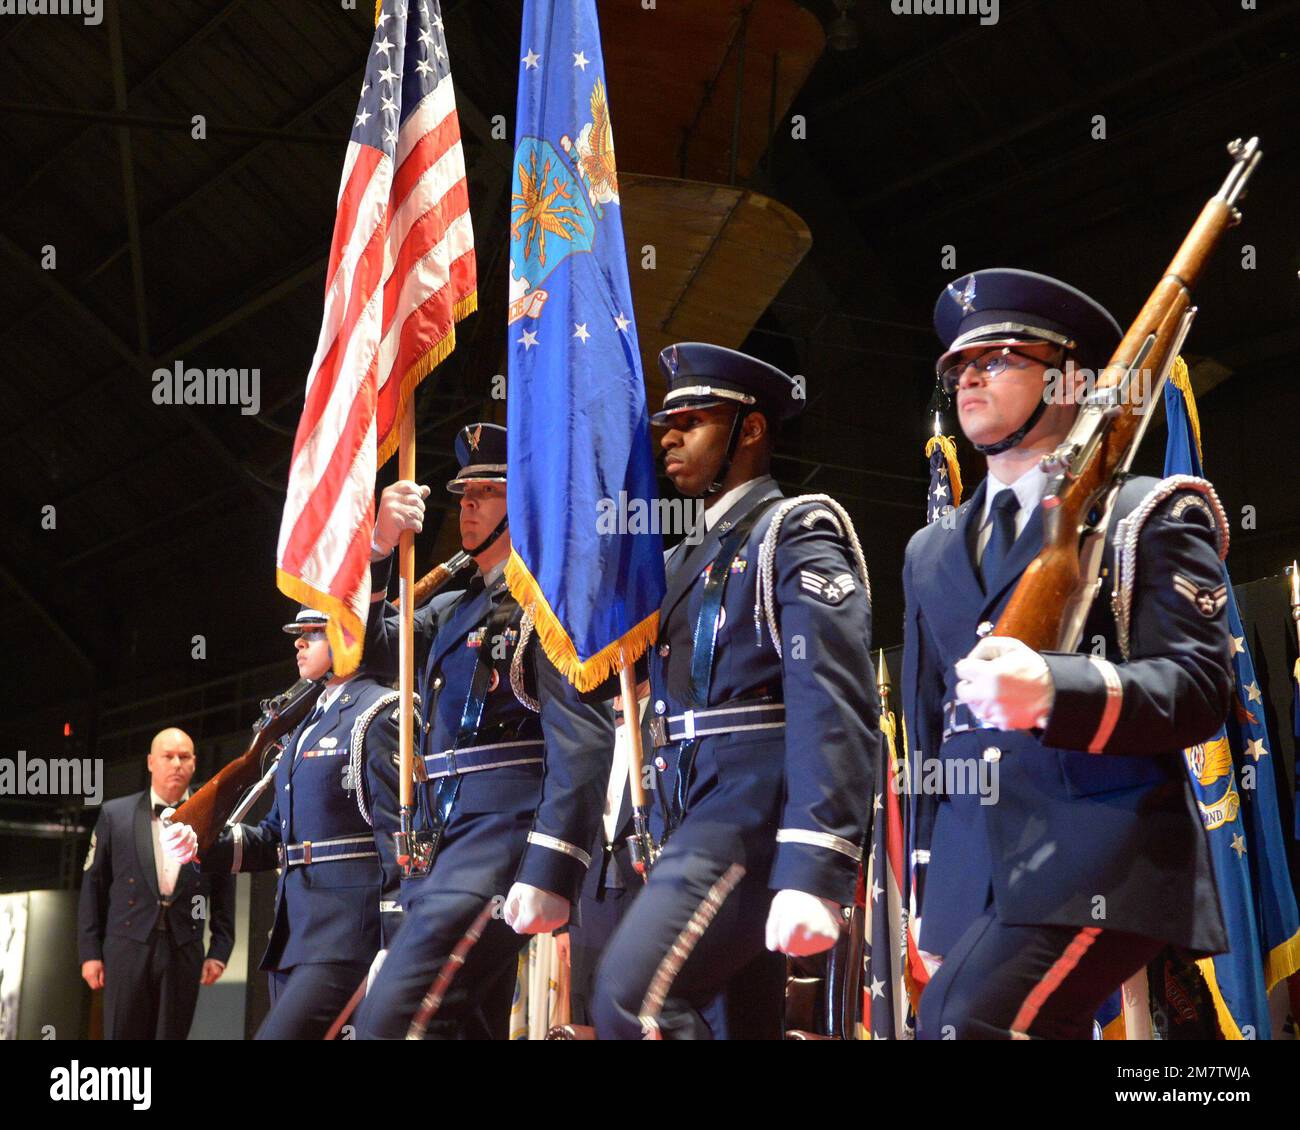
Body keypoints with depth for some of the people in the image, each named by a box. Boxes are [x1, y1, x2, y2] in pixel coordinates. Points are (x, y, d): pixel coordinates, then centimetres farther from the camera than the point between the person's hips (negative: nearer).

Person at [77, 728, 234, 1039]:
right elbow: (93, 887, 7)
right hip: (129, 947, -1)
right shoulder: (115, 815, 6)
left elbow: (223, 894, 8)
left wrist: (219, 952, 0)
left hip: (183, 953, 1)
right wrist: (89, 952, 2)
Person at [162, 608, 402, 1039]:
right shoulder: (310, 724, 21)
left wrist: (396, 951, -19)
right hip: (296, 927, 9)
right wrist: (202, 843, 3)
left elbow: (400, 834, -14)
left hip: (348, 924, -9)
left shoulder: (380, 713, -6)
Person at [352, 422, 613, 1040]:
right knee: (466, 1024, 10)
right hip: (442, 837, 9)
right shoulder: (451, 608, 22)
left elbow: (582, 736, -15)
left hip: (505, 827, -9)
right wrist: (378, 547, -1)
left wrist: (549, 871, -25)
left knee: (390, 1020, -21)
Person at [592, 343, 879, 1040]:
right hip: (698, 820, 9)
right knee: (737, 1024, 8)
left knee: (634, 997, -23)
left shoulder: (798, 531, -4)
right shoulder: (688, 562, 23)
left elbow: (834, 706, -17)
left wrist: (812, 873, -26)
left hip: (758, 809, -9)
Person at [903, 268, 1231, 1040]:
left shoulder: (1147, 514, 3)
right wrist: (929, 905, 19)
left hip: (1105, 857, -6)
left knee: (968, 1020, -24)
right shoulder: (932, 553, 21)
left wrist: (1052, 690, -29)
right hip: (969, 878, 6)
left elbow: (1199, 686, -9)